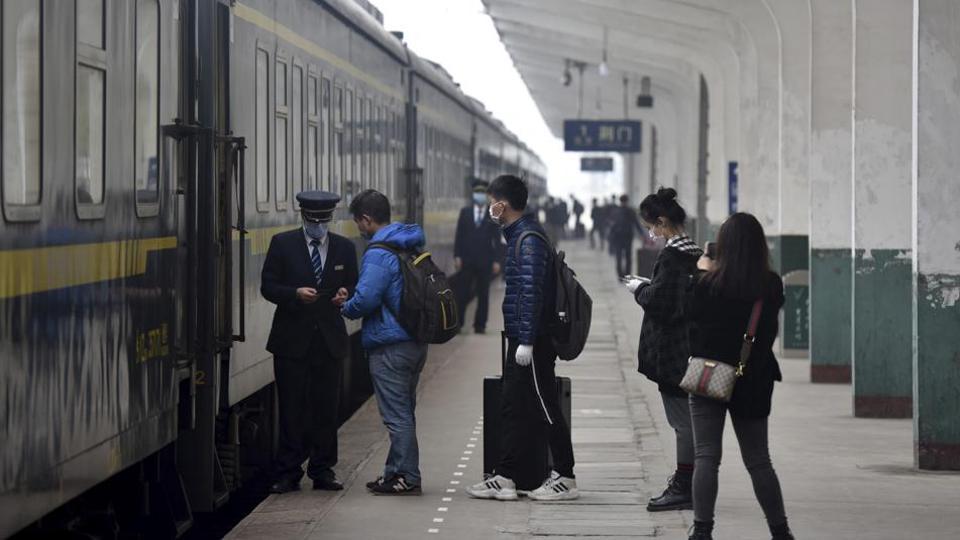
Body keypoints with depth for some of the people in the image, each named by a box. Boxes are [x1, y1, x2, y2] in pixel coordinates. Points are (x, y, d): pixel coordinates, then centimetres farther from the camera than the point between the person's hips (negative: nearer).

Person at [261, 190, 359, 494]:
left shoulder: (344, 248, 9)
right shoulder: (283, 244, 1)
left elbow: (353, 287, 14)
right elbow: (268, 286, -1)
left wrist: (345, 295, -10)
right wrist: (296, 294, -19)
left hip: (330, 340, 2)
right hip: (292, 339, -2)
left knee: (327, 408, 4)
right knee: (291, 409, -1)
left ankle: (323, 470, 12)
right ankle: (288, 474, 4)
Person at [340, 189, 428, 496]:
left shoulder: (378, 254, -17)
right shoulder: (412, 246, 12)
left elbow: (365, 299, -25)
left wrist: (346, 308, -2)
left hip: (389, 346, -9)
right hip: (416, 342, 9)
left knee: (397, 415, -3)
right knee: (403, 411, 17)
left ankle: (406, 478, -1)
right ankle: (397, 472, 24)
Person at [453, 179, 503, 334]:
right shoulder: (465, 212, 7)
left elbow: (497, 239, 2)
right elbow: (459, 235, 5)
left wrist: (497, 260, -4)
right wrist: (457, 256, -4)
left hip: (485, 261, 0)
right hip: (467, 259, 0)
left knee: (483, 294, 4)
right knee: (462, 293, -1)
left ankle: (480, 325, 10)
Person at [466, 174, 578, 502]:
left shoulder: (529, 240, -16)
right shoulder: (519, 235, 15)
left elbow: (532, 291, -22)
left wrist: (526, 340, -24)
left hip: (533, 342, -10)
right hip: (522, 339, 10)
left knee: (545, 408, -4)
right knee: (512, 407, 11)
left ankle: (565, 479, 2)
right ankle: (504, 478, 15)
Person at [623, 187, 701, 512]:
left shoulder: (672, 256, -17)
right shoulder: (694, 253, 11)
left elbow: (659, 301, -21)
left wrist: (640, 289, -3)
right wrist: (647, 286, 15)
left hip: (672, 350, -10)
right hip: (690, 347, 10)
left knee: (682, 421, -5)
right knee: (687, 419, 13)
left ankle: (683, 489, -1)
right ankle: (686, 484, 19)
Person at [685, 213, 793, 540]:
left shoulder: (709, 283, -15)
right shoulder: (772, 286, -8)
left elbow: (691, 313, 1)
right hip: (754, 380, 3)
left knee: (707, 456, 1)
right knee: (758, 461, 13)